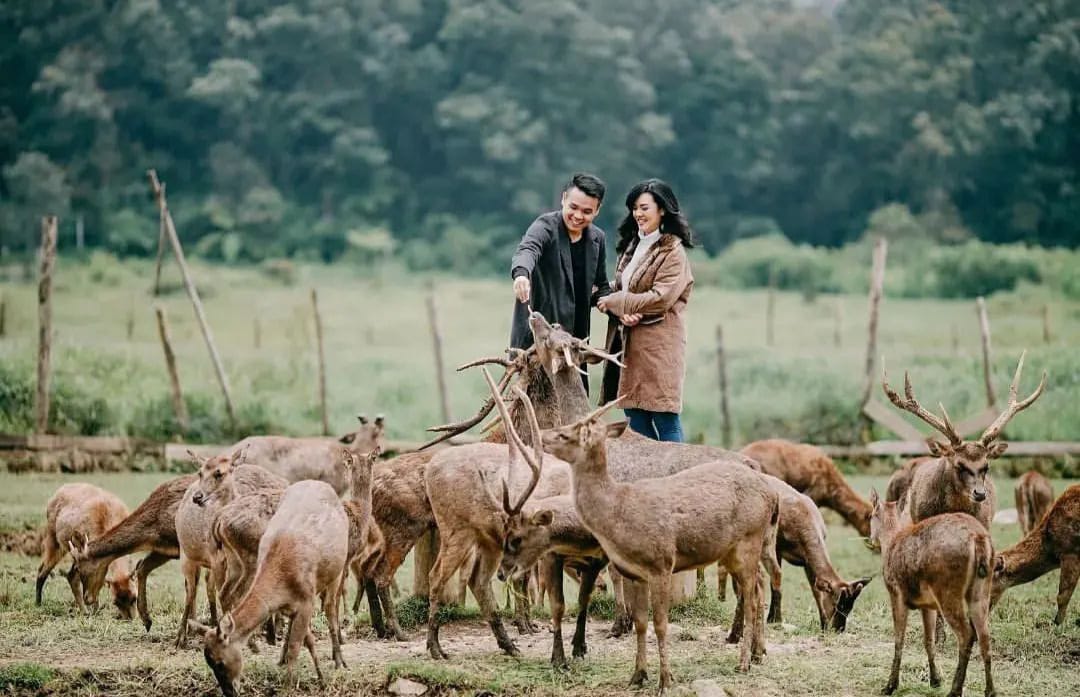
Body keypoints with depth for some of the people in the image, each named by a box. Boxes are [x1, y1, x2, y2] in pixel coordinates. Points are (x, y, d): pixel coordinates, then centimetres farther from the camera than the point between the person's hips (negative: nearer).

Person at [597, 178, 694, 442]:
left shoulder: (673, 252, -7)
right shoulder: (632, 247, 18)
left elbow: (660, 298, -16)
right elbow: (620, 290, 16)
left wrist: (613, 302, -8)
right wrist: (623, 312, -8)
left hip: (659, 344, -8)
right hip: (629, 343, 8)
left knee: (665, 420, -7)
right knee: (636, 419, 8)